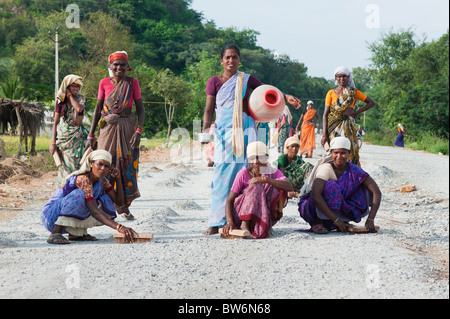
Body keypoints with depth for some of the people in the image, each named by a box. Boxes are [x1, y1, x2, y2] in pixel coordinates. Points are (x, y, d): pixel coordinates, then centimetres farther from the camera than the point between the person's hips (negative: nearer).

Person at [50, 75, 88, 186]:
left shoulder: (80, 98, 3)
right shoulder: (60, 100, 4)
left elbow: (79, 108, -21)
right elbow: (56, 122, 3)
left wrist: (70, 95, -9)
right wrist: (53, 142, -3)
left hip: (77, 137, 0)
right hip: (63, 136, 0)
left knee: (76, 165, -4)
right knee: (64, 166, 0)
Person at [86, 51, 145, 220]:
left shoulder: (133, 83, -1)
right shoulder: (104, 83, 2)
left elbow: (140, 109, -1)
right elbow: (98, 109, 7)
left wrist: (138, 131, -15)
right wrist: (91, 135, 4)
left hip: (127, 128, 0)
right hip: (108, 128, 0)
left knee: (128, 166, 2)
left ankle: (124, 207, 13)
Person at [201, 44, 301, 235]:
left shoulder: (247, 80, 12)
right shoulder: (214, 82, 10)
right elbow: (209, 109, 6)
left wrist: (286, 97, -7)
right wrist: (205, 128, -10)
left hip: (244, 131, 1)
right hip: (224, 132, -1)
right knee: (222, 176, -7)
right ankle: (217, 222, -6)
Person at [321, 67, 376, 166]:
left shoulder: (354, 92, 9)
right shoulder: (331, 93, 8)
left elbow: (371, 103, 13)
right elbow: (326, 114, 3)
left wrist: (357, 112, 1)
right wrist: (324, 134, -7)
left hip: (347, 127, 0)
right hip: (333, 126, 0)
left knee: (350, 152, -9)